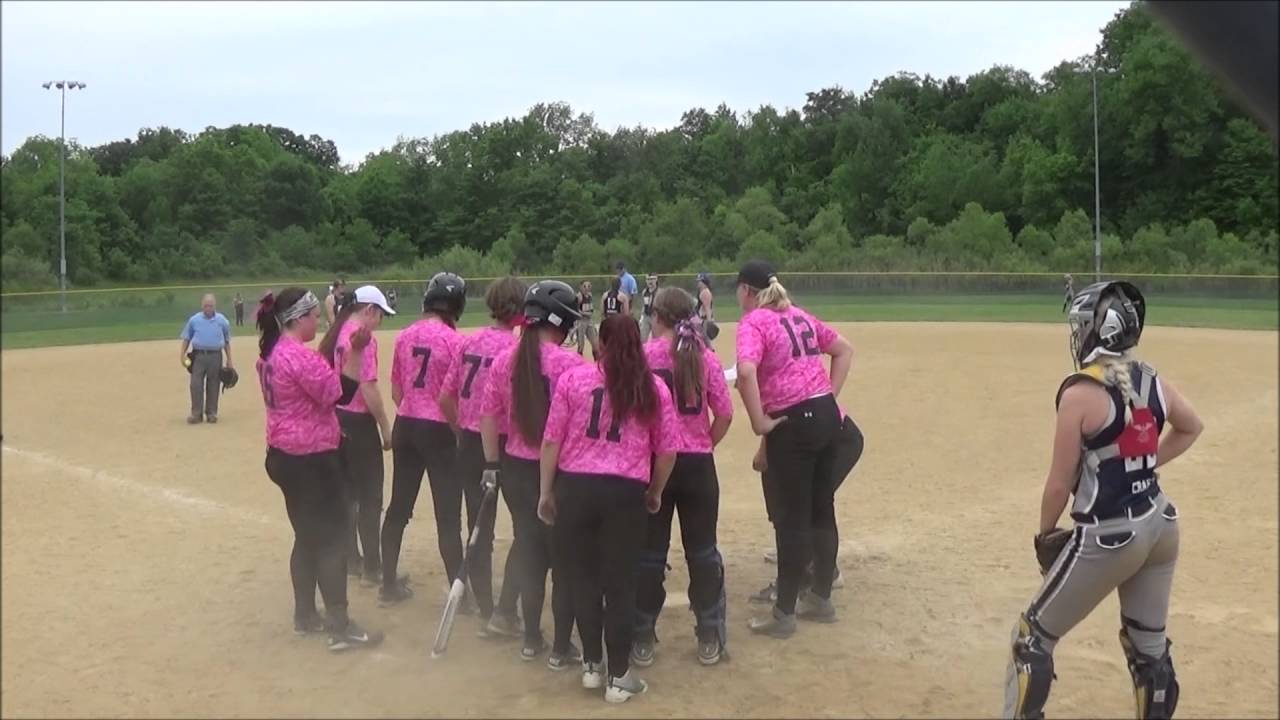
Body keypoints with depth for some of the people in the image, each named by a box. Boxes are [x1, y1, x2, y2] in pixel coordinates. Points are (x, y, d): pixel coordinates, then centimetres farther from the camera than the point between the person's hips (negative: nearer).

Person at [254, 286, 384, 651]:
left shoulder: (271, 354, 10)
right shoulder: (301, 356, -21)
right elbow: (341, 394, -21)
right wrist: (356, 352, -22)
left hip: (284, 456, 10)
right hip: (310, 459, -10)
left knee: (307, 537, 18)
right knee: (331, 538, -4)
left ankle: (305, 615, 27)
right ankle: (341, 628, -1)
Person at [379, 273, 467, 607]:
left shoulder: (404, 336, 5)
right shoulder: (453, 340, -13)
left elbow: (396, 391, 11)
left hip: (405, 426, 6)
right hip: (439, 430, -6)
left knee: (398, 507, 15)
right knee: (448, 515, 1)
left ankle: (389, 585, 24)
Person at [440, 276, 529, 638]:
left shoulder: (468, 343, 4)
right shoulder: (517, 347, -14)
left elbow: (445, 399, 7)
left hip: (470, 444, 6)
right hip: (505, 445, -6)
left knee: (479, 528, 13)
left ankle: (486, 613, 21)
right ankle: (504, 612, 6)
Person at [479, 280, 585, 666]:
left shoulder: (505, 359, 0)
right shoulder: (568, 362, -16)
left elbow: (488, 416, 6)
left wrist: (492, 465, 15)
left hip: (515, 468, 5)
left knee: (529, 553, 18)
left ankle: (531, 640, 30)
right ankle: (561, 649, 17)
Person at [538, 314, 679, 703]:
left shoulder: (572, 377, 1)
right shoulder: (654, 388, 4)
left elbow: (552, 441, 0)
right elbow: (667, 451, 5)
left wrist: (546, 492, 10)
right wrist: (655, 492, 21)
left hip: (575, 488, 0)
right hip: (626, 493, 0)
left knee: (583, 578, 15)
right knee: (621, 584, 8)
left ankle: (592, 665, 27)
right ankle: (619, 676, 16)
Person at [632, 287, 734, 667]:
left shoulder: (640, 356, -7)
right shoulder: (706, 357, -2)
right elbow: (725, 414, -3)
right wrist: (704, 445, 11)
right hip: (697, 464, 1)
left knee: (649, 553, 10)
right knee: (703, 551, 13)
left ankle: (642, 640, 18)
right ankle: (709, 639, 20)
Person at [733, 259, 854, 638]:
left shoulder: (753, 322, -10)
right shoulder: (800, 316, 14)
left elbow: (746, 372, -28)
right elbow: (844, 350, 21)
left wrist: (759, 423, -18)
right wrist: (828, 396, 15)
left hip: (793, 423, -8)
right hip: (827, 415, 8)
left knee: (793, 518, 0)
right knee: (822, 509, 16)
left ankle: (784, 614, 10)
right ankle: (821, 599, 29)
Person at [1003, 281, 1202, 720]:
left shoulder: (1081, 392, -17)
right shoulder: (1153, 383, 3)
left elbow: (1060, 483, -12)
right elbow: (1191, 428, 25)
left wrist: (1044, 535, 3)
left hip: (1108, 536, -7)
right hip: (1160, 527, 7)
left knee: (1035, 635, 9)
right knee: (1149, 644, 20)